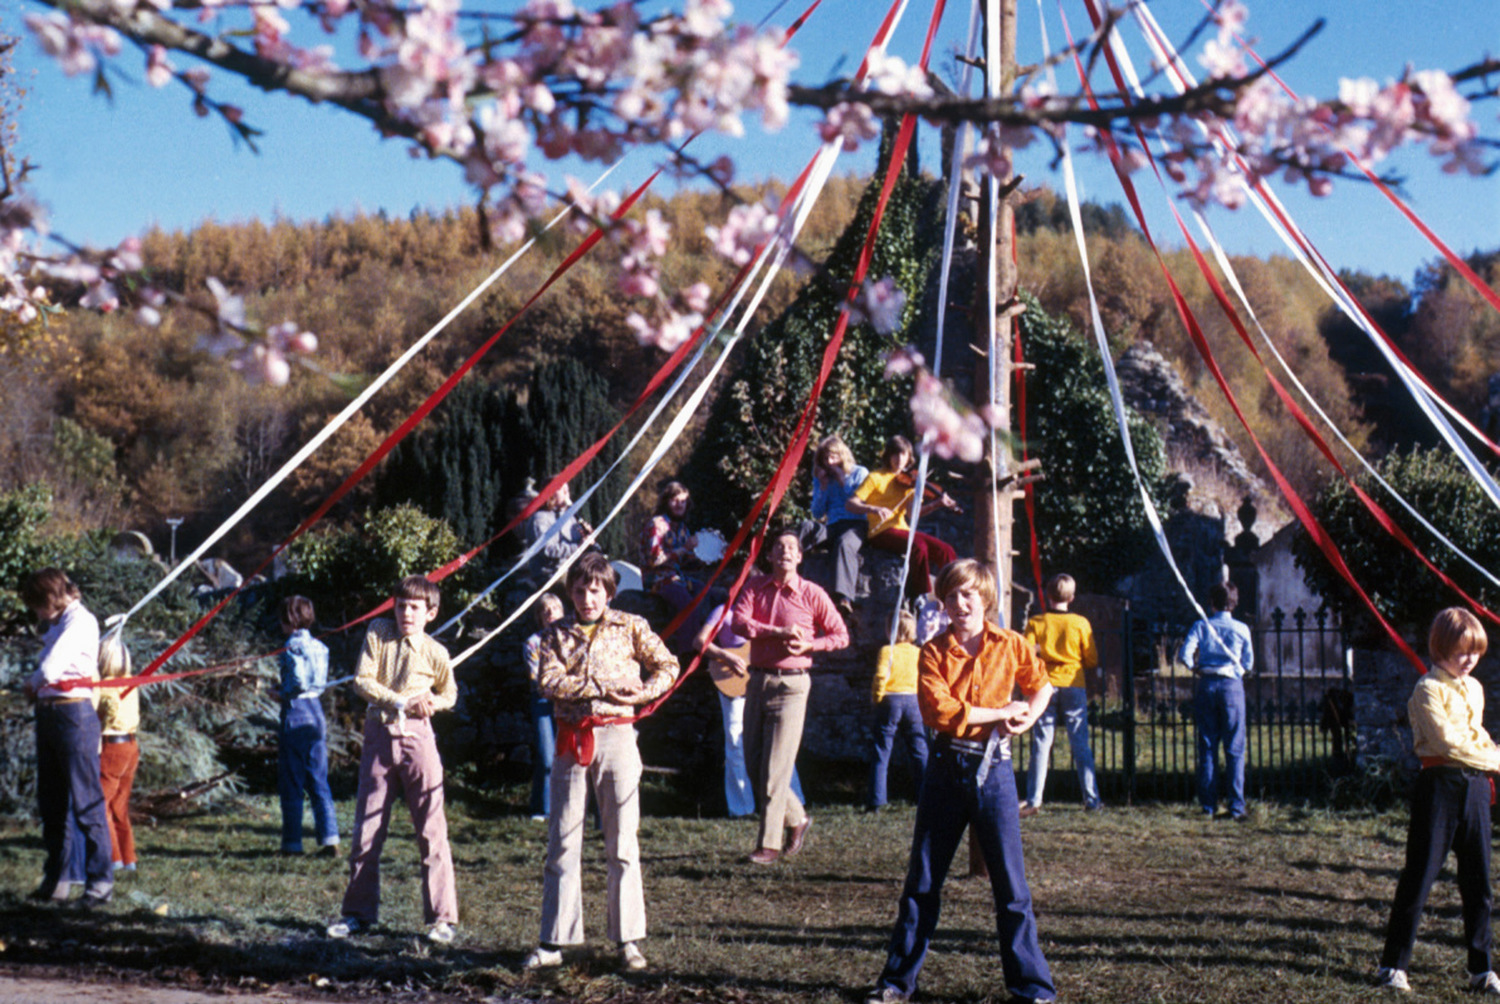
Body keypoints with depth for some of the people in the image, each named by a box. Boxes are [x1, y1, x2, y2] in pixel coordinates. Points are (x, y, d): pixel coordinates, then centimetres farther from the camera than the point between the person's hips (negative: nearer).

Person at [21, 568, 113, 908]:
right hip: (47, 712, 9)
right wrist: (36, 688, -2)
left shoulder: (80, 622, -12)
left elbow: (50, 670, -21)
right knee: (51, 803, 13)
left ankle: (101, 880, -2)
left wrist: (31, 684, -2)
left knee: (86, 802, -6)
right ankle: (54, 879, 21)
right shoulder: (57, 624, 18)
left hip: (73, 712, -9)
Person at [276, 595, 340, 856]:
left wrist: (281, 692, -3)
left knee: (291, 785, 2)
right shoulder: (319, 646, 9)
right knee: (319, 783, 8)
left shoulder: (293, 646, -12)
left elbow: (299, 682, -21)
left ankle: (292, 842, 6)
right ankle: (330, 839, 0)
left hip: (295, 713, -7)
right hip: (317, 715, 7)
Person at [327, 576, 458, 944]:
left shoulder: (435, 653, -1)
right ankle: (359, 912, 20)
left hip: (417, 737, -2)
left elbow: (449, 695, 15)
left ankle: (442, 917, 1)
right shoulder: (378, 633, 2)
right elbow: (362, 680, -3)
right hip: (379, 735, 2)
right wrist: (401, 701, -13)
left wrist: (431, 703, -7)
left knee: (431, 829, -4)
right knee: (367, 828, 8)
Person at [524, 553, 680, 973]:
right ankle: (553, 941, 7)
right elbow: (548, 681, -8)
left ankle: (628, 939, 7)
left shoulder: (630, 627, 6)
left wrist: (643, 693, -10)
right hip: (570, 741, 1)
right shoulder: (558, 634, 7)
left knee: (622, 841, 1)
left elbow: (668, 665, 8)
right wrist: (601, 687, -15)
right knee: (563, 841, 3)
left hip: (615, 737, -1)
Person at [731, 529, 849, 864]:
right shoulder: (755, 587, 7)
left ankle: (770, 843, 0)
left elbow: (841, 635, 4)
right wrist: (780, 632, -18)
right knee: (754, 764, 8)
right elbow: (740, 622, -9)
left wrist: (808, 645, -12)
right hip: (757, 681, 4)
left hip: (791, 684, -4)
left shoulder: (812, 594, -1)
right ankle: (797, 818, 29)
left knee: (776, 767, -7)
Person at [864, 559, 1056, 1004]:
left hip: (993, 768, -1)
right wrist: (1001, 712, -13)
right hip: (946, 767, 1)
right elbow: (940, 710, -14)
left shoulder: (1011, 646, 1)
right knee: (922, 881, 8)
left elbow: (1041, 685, 16)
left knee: (1011, 884, 0)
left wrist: (1028, 717, -4)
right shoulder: (934, 651, -1)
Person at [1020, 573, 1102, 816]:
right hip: (1074, 686, 0)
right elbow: (1092, 661, 3)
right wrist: (1088, 679, 19)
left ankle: (1033, 801, 1)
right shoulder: (1080, 623, 0)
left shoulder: (1035, 623, 0)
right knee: (1081, 745, 4)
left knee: (1041, 745, 3)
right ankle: (1091, 800, 5)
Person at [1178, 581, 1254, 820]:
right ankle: (1236, 807, -4)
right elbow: (1248, 663, 5)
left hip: (1207, 685, 1)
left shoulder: (1201, 626, 0)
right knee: (1235, 749, 1)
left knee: (1207, 748, 6)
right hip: (1232, 686, -1)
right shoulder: (1241, 629, 1)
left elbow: (1184, 655, -9)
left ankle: (1208, 807, 6)